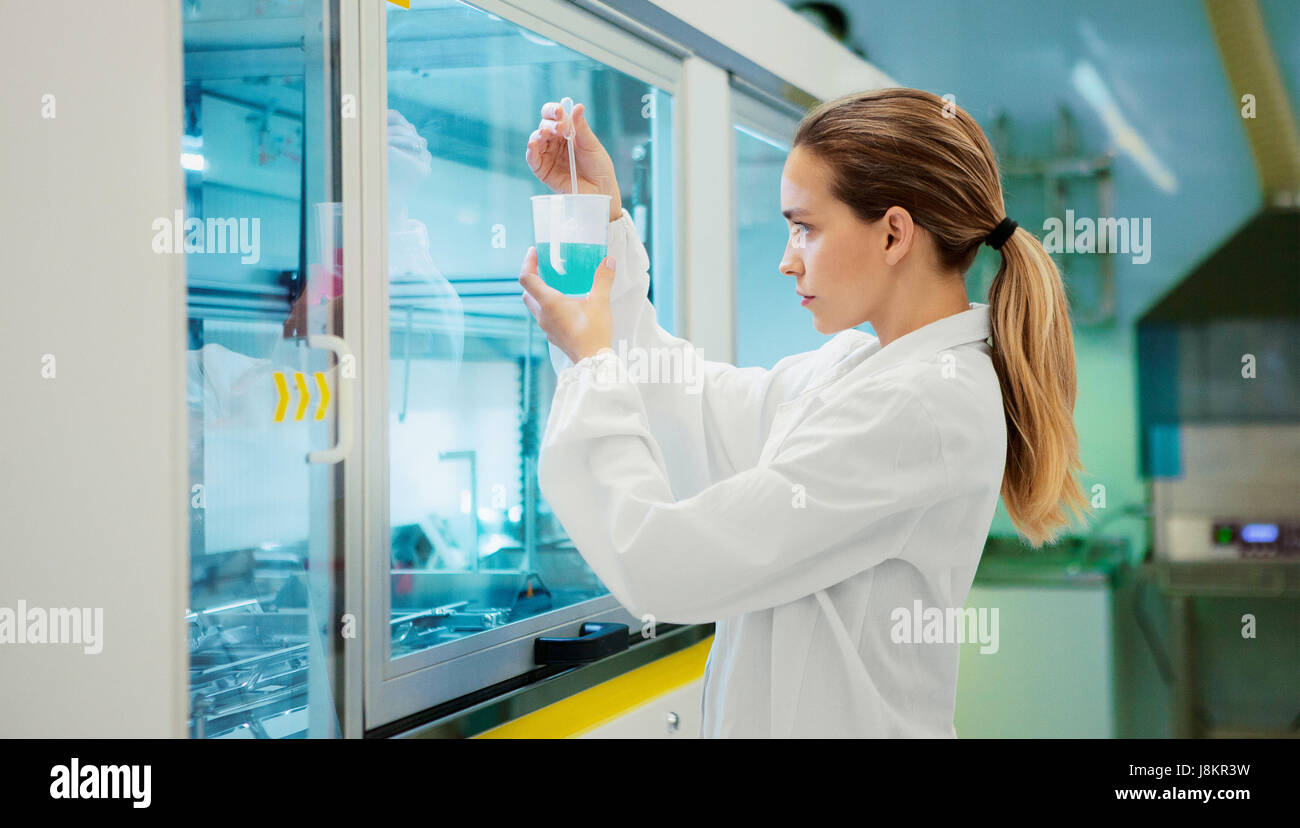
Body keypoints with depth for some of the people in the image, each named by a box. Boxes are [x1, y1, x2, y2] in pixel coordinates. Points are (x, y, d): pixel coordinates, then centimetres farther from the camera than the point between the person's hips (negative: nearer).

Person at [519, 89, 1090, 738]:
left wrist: (592, 359, -11)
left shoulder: (923, 405, -24)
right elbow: (685, 401, 17)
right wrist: (604, 217, 10)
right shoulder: (859, 367, 3)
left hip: (836, 724, -8)